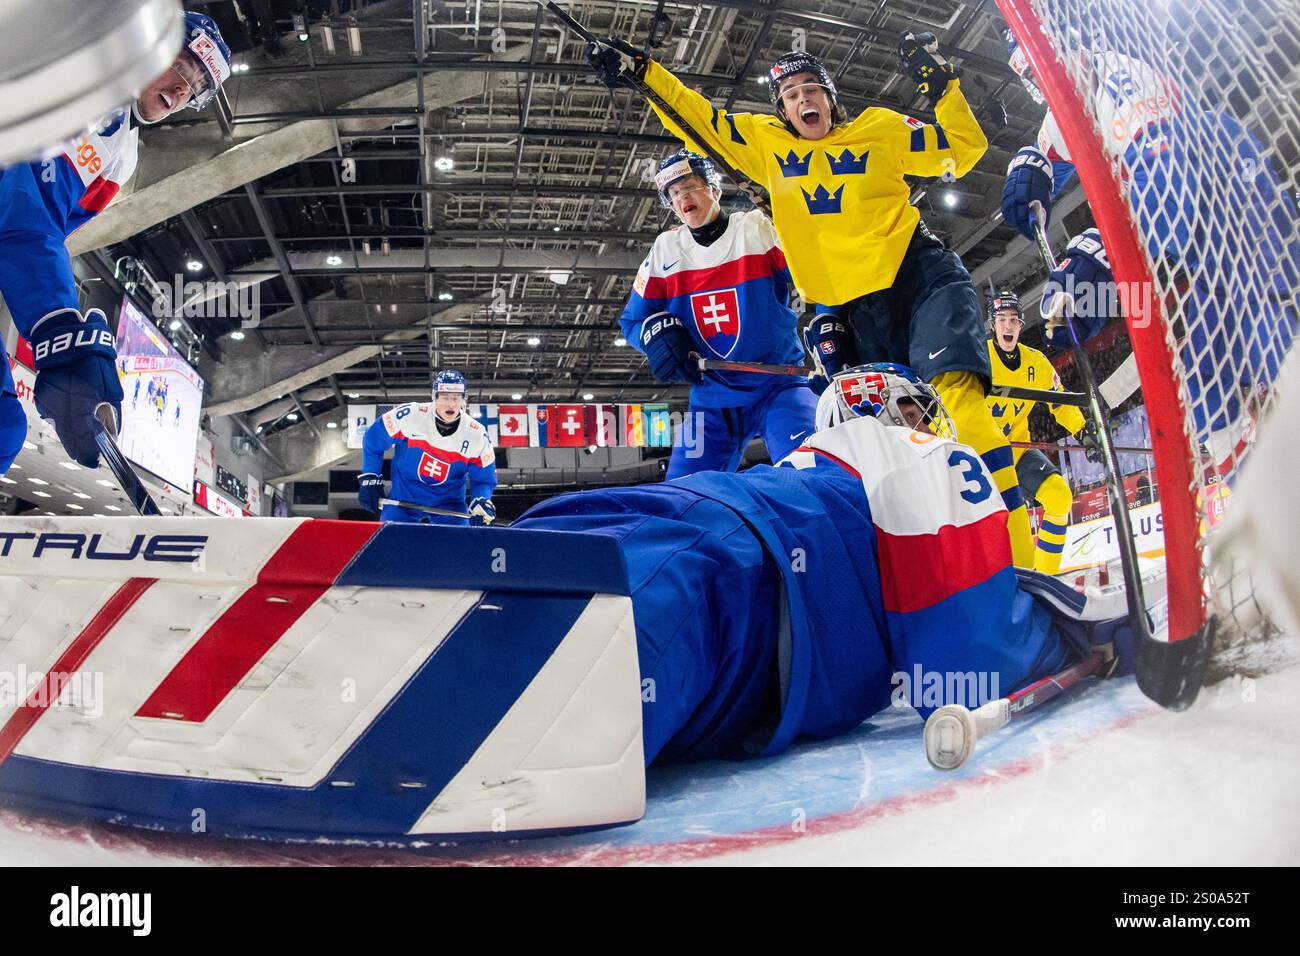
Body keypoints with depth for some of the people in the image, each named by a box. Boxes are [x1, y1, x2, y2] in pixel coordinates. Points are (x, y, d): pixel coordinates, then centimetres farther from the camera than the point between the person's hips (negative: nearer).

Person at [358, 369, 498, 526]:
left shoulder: (477, 435, -11)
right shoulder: (410, 414, -15)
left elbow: (483, 479, -2)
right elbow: (373, 439, -1)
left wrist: (481, 501, -23)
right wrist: (370, 479, -2)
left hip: (449, 507, 1)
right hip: (403, 501, 0)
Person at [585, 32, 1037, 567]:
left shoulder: (878, 129, 9)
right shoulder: (767, 143, 15)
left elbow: (963, 151, 12)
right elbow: (699, 118, 19)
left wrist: (942, 86, -1)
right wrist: (641, 70, 13)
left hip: (921, 275, -3)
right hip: (851, 307, 4)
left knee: (954, 391, -25)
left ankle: (1015, 556, -29)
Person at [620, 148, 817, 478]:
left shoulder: (759, 228, -4)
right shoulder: (665, 249, 6)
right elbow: (632, 318, 11)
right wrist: (657, 331, -11)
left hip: (779, 384, -3)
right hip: (711, 394, 3)